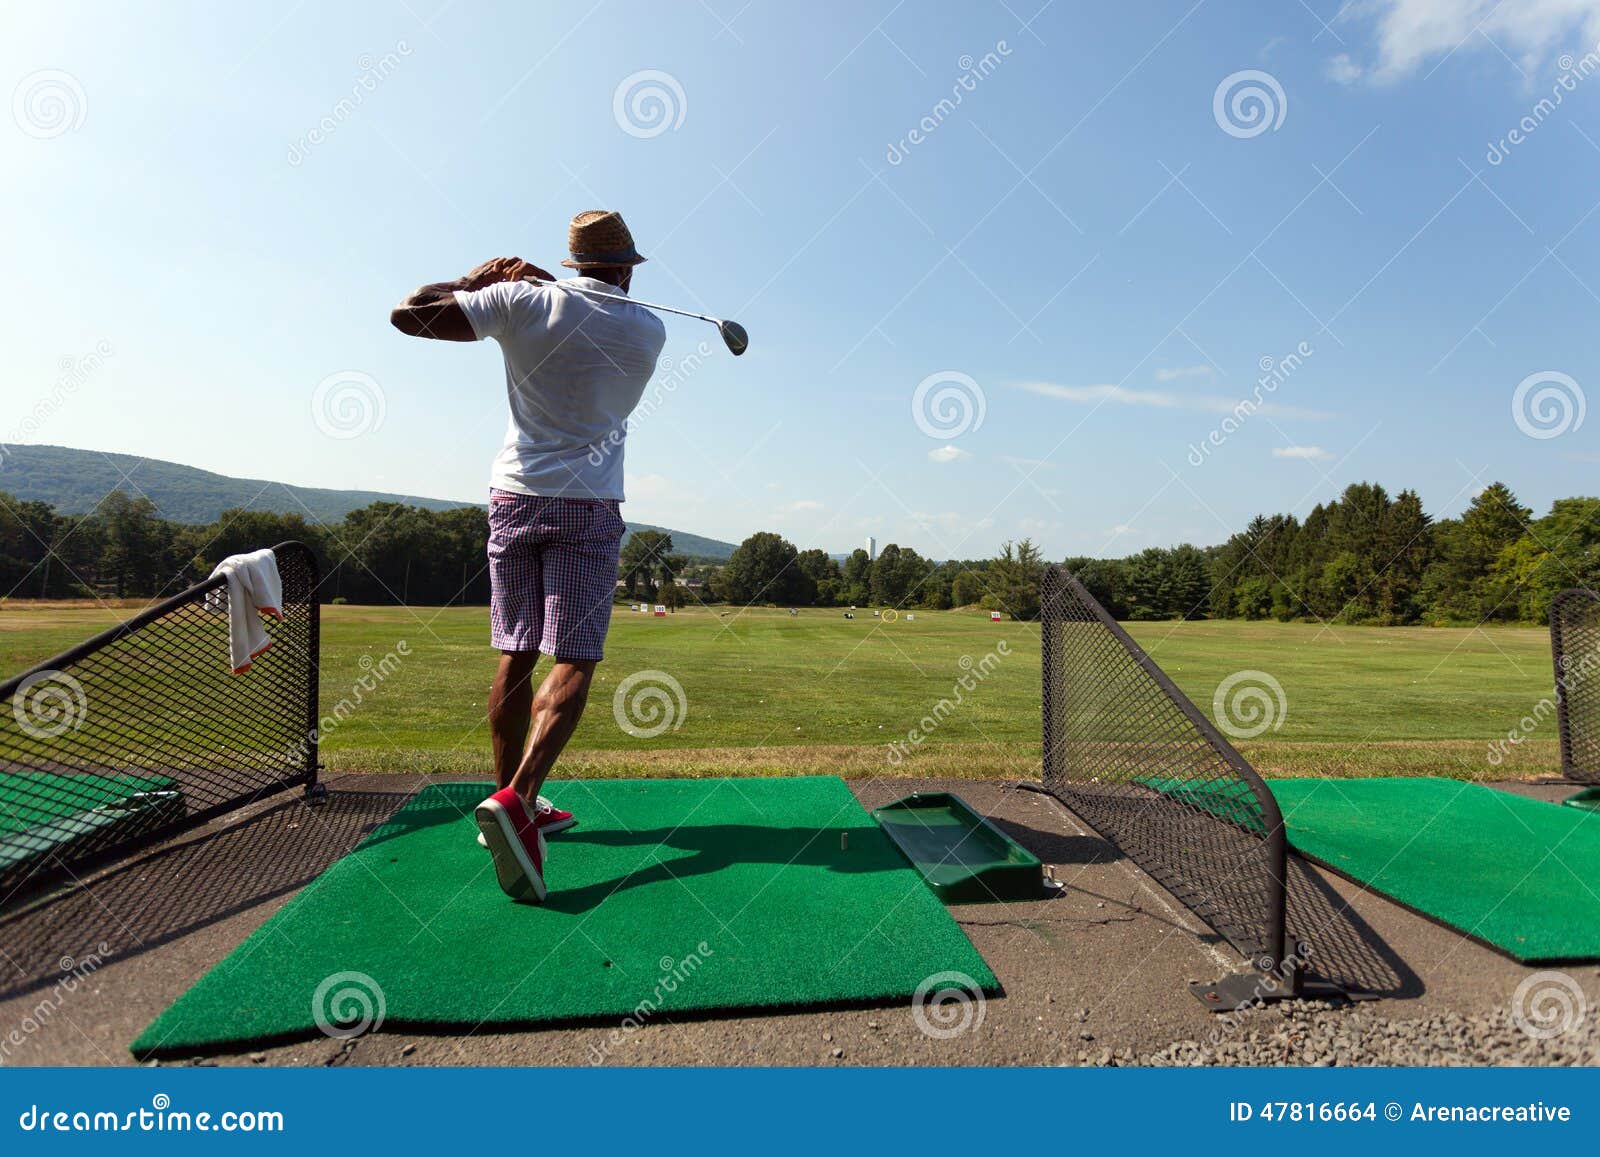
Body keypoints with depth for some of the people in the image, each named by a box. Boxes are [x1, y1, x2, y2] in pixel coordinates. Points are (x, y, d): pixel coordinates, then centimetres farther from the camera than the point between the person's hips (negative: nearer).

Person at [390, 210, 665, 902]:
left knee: (516, 656, 8)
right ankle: (516, 798, -24)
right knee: (573, 661, -6)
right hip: (588, 506, -2)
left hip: (515, 495, 3)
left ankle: (513, 803, 16)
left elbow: (408, 314, 1)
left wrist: (480, 277, 15)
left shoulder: (522, 301, 1)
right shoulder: (647, 331, 3)